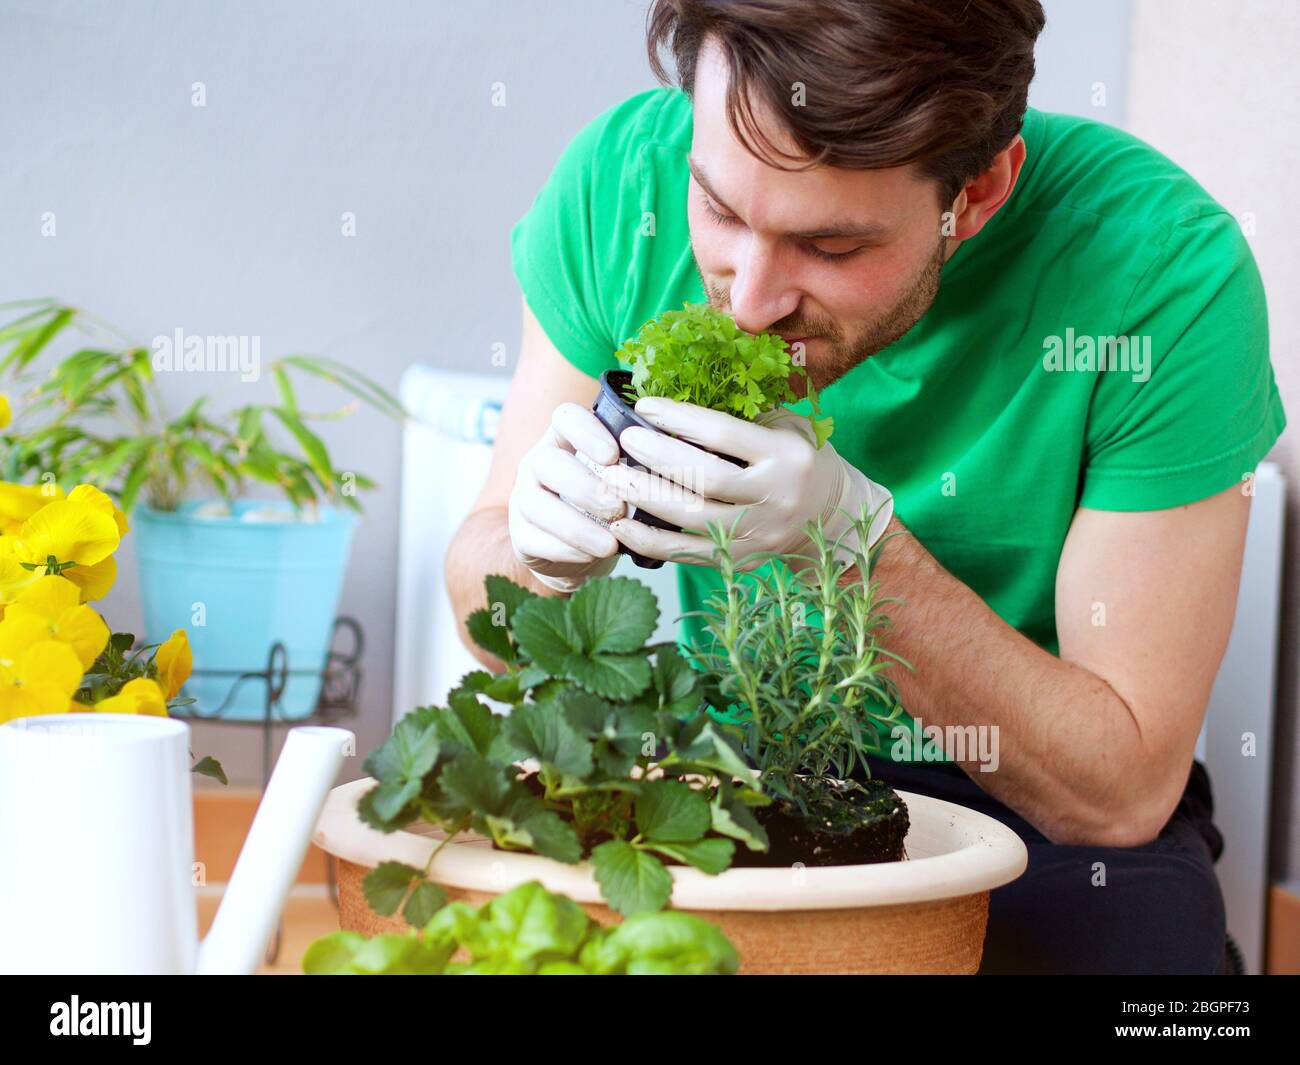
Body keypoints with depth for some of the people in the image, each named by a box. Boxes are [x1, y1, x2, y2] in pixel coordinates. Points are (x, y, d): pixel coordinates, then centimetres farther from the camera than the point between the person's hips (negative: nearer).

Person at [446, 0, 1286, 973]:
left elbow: (1121, 791, -20)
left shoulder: (1165, 268, -23)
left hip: (1025, 804, -1)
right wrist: (543, 552, -27)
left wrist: (854, 539, -31)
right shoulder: (624, 177, -14)